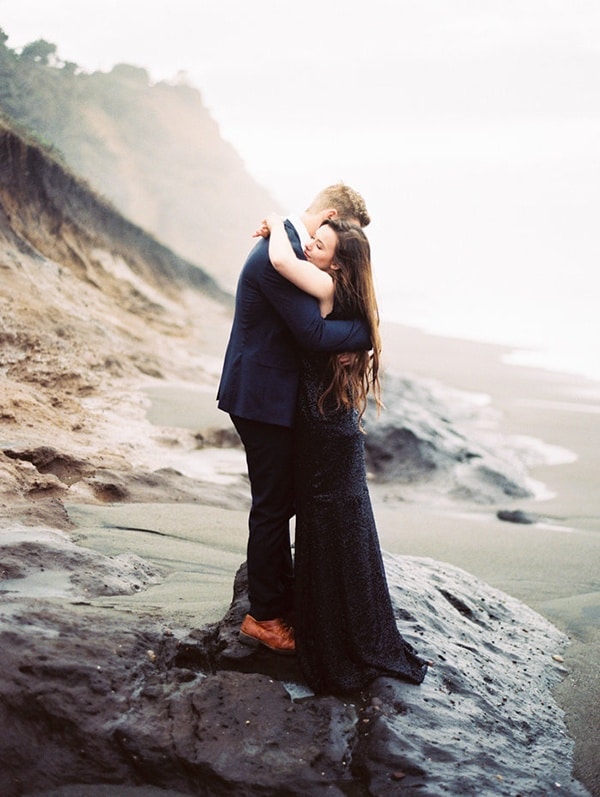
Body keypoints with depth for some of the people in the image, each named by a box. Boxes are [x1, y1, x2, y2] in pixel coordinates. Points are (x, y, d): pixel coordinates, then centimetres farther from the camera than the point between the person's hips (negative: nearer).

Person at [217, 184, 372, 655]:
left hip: (272, 392, 10)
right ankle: (264, 617, 15)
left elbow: (309, 320, 14)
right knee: (271, 505, 1)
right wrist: (367, 331, -14)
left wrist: (345, 345, -2)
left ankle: (285, 593, 36)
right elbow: (313, 333, -27)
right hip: (264, 398, -10)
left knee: (281, 499, 20)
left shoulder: (287, 245, 11)